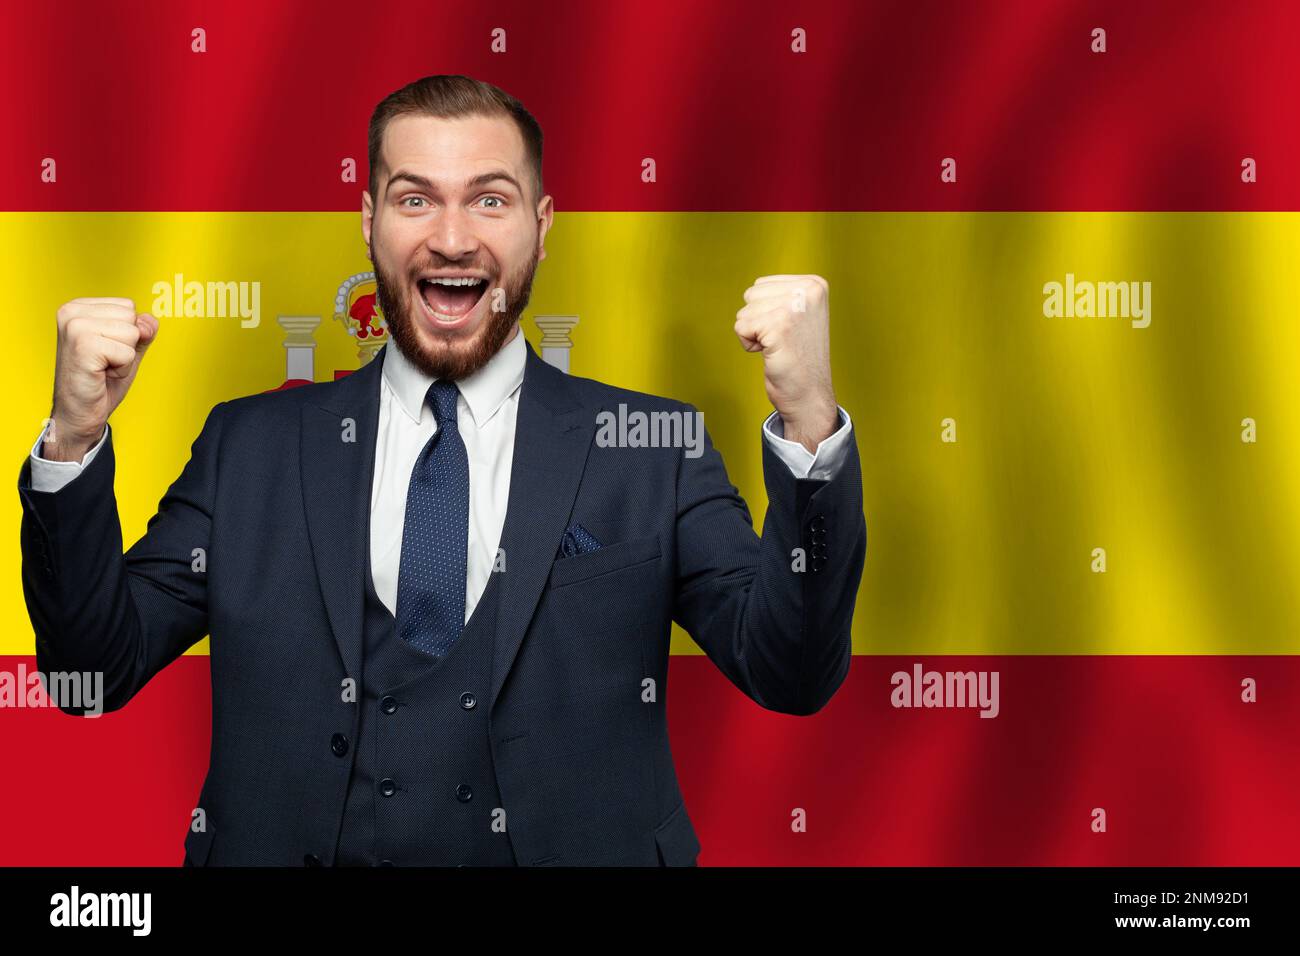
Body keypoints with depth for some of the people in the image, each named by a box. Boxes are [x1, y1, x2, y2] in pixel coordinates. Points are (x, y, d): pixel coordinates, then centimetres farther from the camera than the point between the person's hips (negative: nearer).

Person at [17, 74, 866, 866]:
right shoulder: (251, 446, 10)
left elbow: (792, 674, -2)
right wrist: (76, 439, -5)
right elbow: (97, 665, 8)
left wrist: (808, 423, -15)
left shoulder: (654, 449, 6)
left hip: (566, 848, 0)